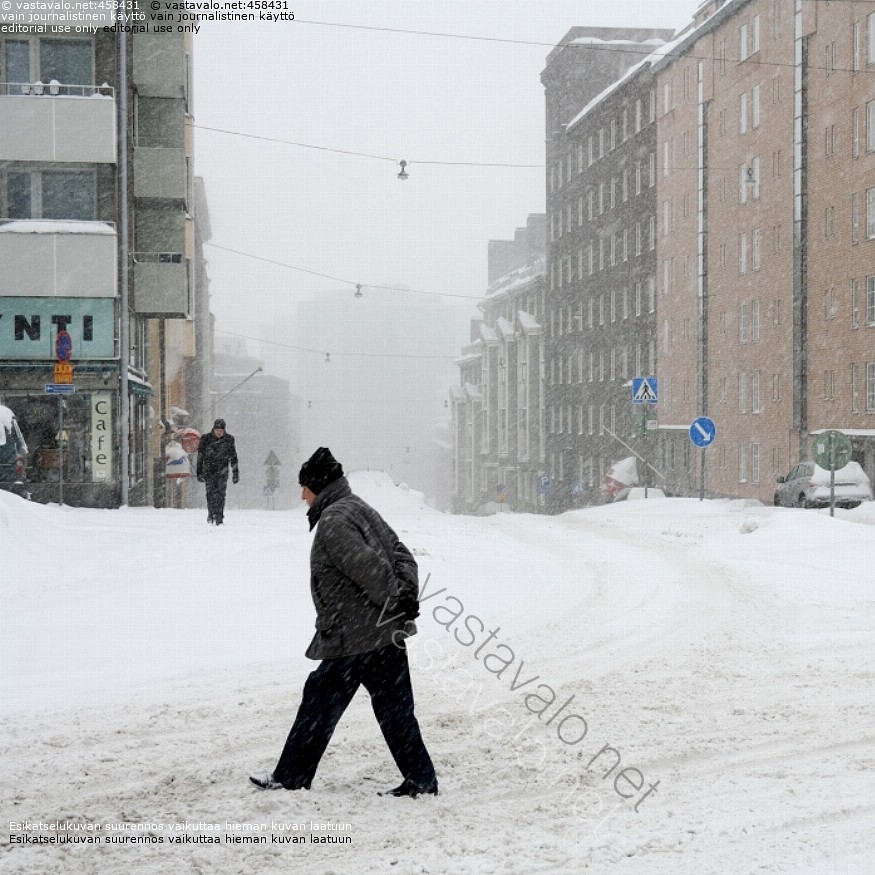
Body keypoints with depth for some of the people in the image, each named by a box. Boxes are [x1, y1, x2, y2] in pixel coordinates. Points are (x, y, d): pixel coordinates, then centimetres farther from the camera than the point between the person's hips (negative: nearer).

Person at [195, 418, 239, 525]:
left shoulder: (229, 439, 2)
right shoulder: (206, 439, 0)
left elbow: (233, 458, 9)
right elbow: (200, 457, 4)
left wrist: (236, 473, 8)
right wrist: (199, 473, 1)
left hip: (222, 471, 0)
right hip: (209, 471, 0)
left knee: (220, 494, -8)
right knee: (211, 493, -6)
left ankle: (219, 517, -6)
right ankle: (211, 515, 8)